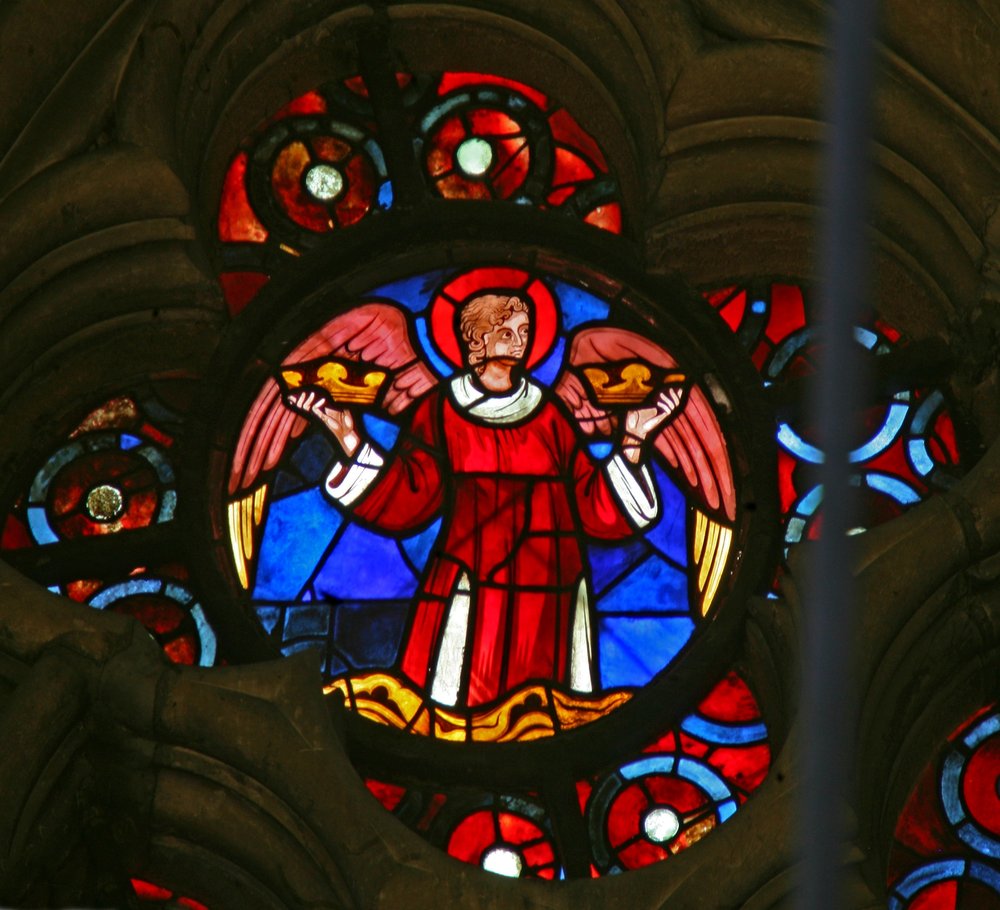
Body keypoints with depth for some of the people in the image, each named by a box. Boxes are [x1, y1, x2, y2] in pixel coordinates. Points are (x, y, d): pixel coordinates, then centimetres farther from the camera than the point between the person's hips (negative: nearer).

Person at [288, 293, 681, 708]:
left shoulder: (548, 414, 11)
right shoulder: (442, 411, 7)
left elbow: (596, 505, 6)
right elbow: (404, 500, -1)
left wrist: (632, 442, -3)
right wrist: (351, 439, -9)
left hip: (547, 597, 2)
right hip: (469, 597, -2)